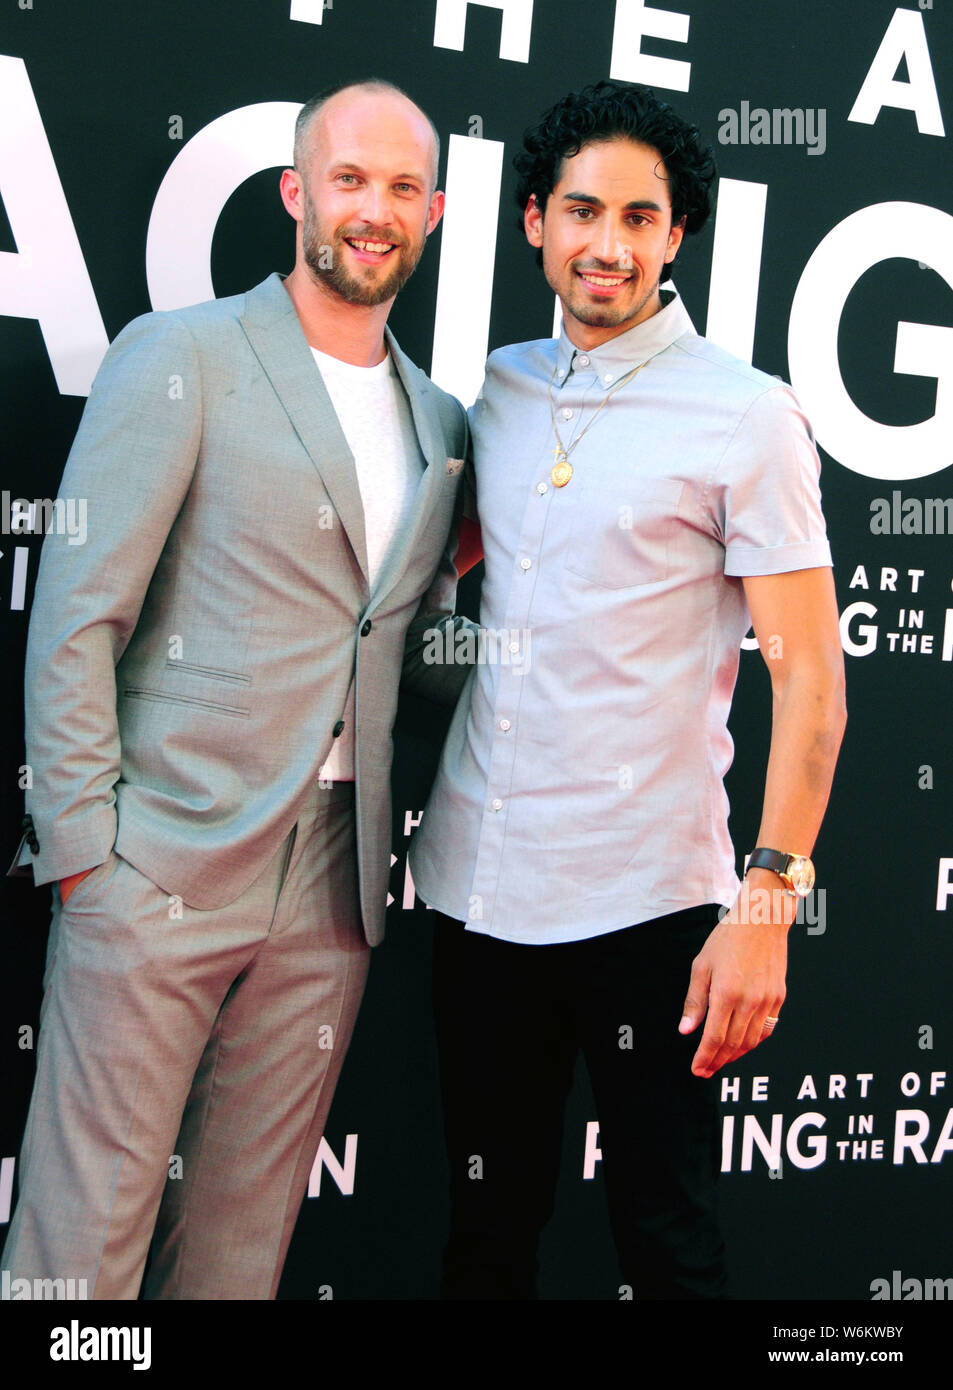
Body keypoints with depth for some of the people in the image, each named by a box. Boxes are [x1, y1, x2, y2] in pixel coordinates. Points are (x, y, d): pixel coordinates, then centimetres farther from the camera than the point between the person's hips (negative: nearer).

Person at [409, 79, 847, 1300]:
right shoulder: (503, 389, 9)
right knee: (486, 1227, 16)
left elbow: (809, 676, -10)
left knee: (666, 1239, 7)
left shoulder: (746, 414, -7)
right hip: (476, 881, 5)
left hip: (644, 901, -5)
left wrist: (766, 902, -17)